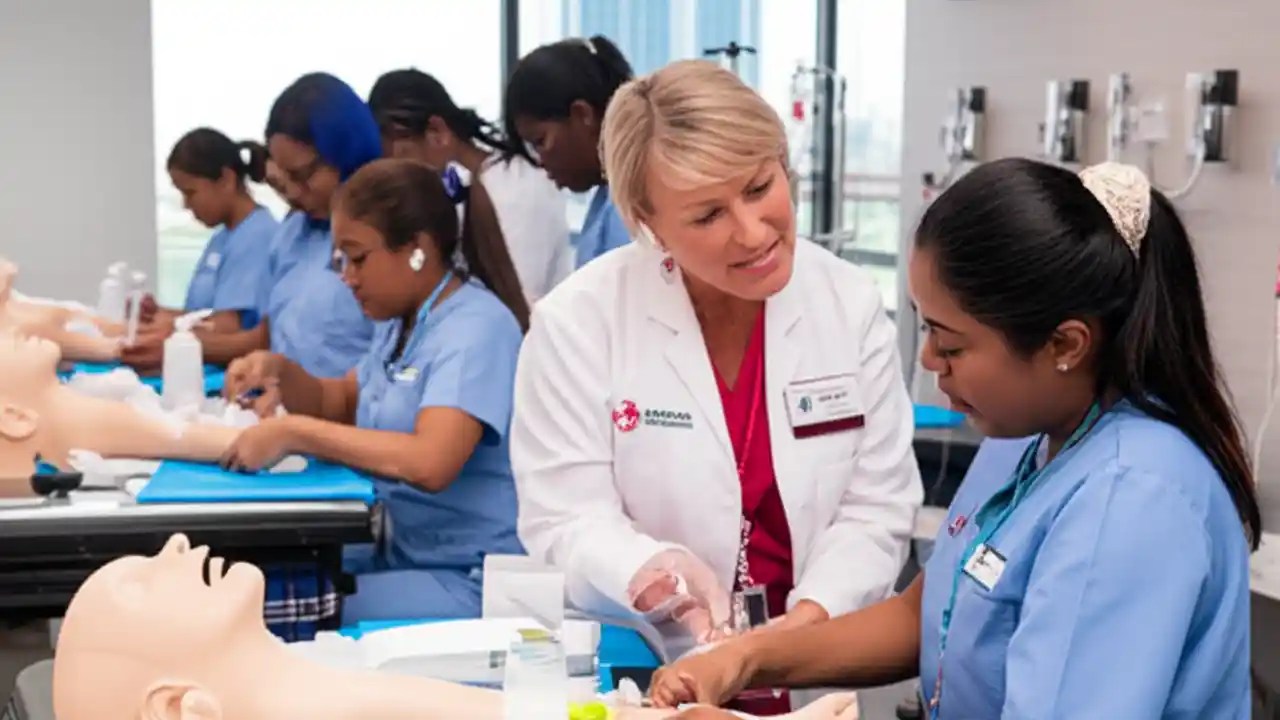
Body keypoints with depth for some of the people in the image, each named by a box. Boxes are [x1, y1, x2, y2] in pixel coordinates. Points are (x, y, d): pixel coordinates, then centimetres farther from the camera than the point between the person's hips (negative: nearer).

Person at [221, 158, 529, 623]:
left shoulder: (476, 327, -18)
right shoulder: (402, 321, 11)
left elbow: (430, 463, -31)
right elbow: (343, 406, 26)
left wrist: (294, 433, -26)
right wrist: (281, 372, 4)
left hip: (470, 577, -9)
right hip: (402, 550, 9)